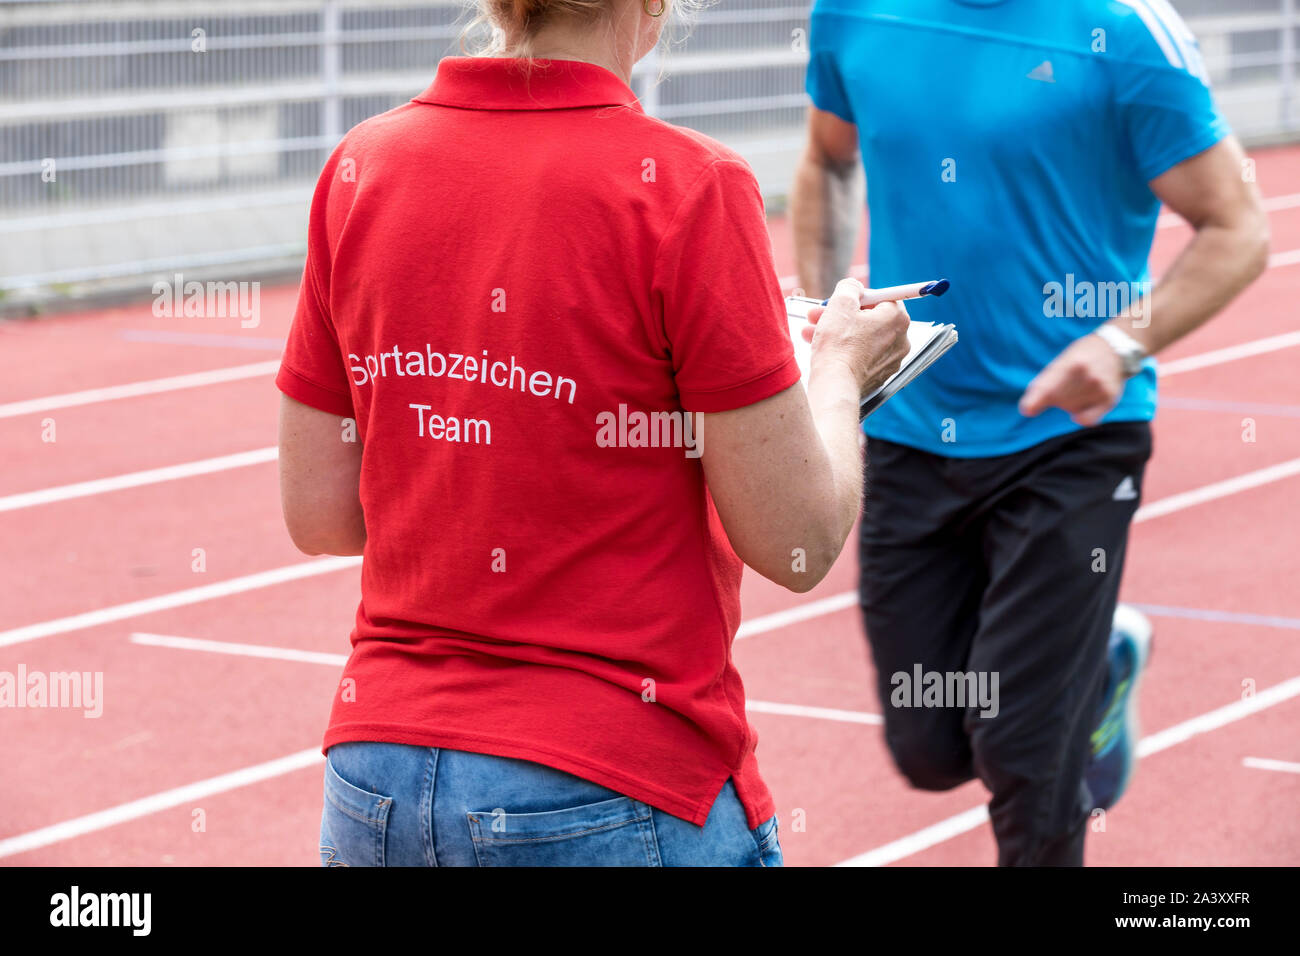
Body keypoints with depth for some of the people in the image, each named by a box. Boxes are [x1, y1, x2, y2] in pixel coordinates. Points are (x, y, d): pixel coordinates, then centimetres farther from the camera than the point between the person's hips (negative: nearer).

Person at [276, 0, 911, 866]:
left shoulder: (361, 166, 2)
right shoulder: (685, 187, -14)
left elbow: (317, 512, 7)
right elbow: (796, 542, -10)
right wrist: (840, 366, 9)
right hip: (614, 796, -5)